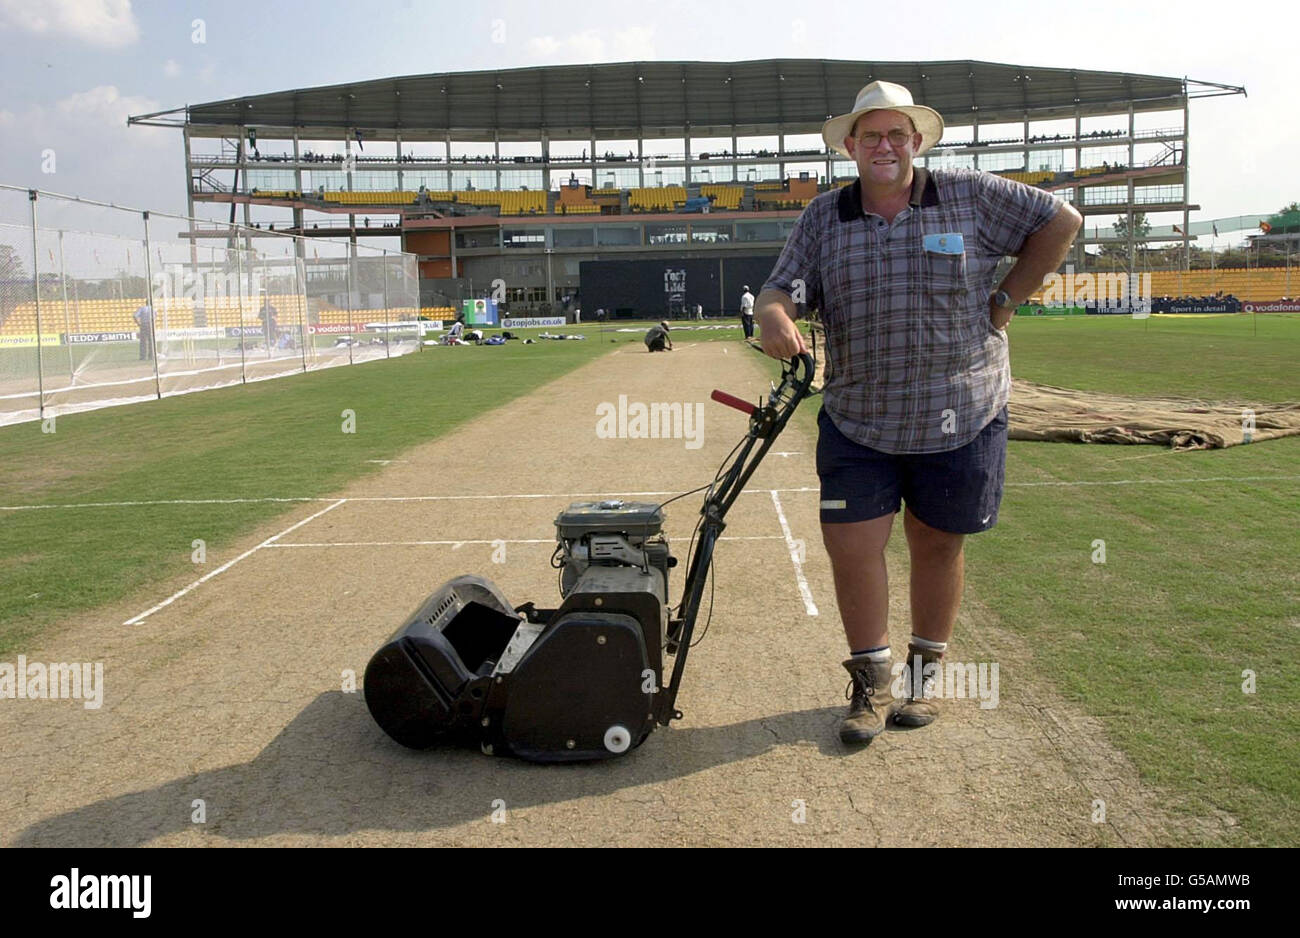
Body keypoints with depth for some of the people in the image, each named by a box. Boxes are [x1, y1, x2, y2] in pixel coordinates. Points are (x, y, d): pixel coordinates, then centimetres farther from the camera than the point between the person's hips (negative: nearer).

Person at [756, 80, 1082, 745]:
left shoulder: (970, 197, 0)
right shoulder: (823, 218, 4)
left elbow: (1060, 221, 7)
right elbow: (779, 289, -4)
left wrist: (1005, 300, 1)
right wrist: (775, 319, -29)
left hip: (960, 419, -1)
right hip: (856, 422, 1)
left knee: (936, 546, 10)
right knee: (850, 548, -3)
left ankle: (923, 675, 30)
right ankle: (872, 683, 16)